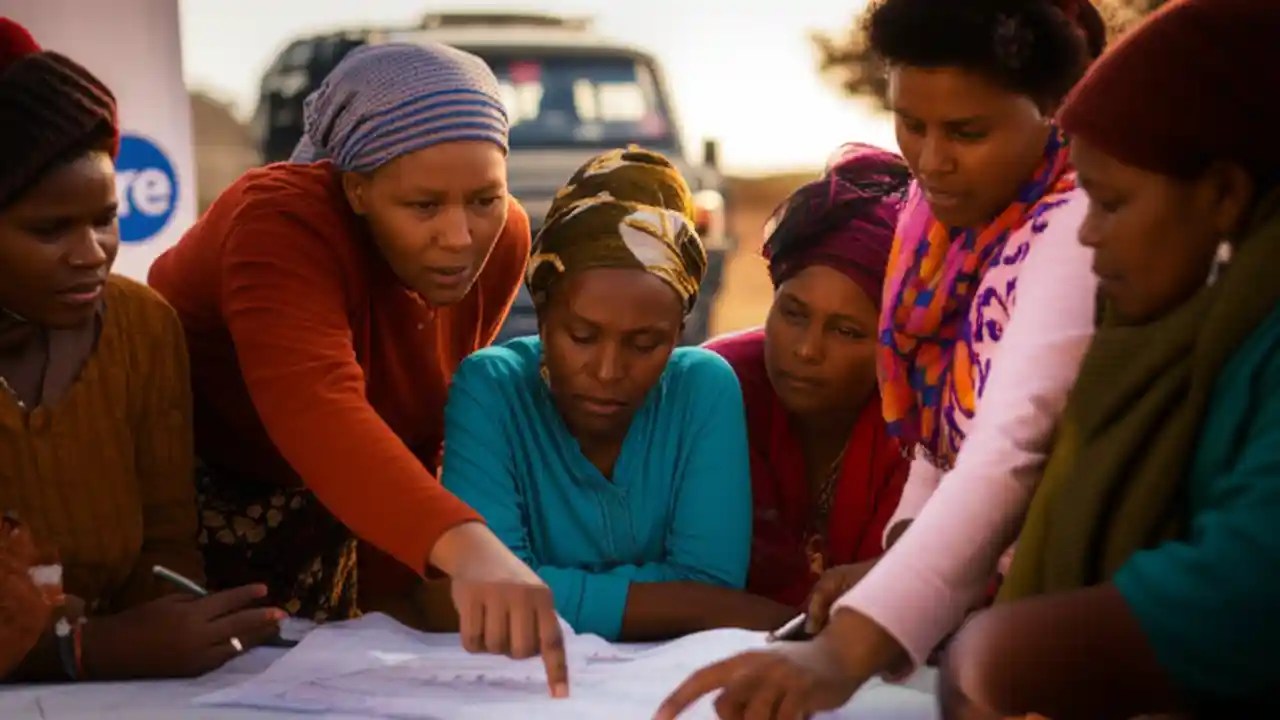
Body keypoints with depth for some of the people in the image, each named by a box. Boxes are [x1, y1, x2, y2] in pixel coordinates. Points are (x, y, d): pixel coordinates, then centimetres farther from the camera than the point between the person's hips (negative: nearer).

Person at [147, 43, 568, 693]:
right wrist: (469, 549, -67)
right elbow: (315, 409, -51)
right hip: (182, 484, -5)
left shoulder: (502, 241, -14)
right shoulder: (281, 223, -34)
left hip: (322, 508, 5)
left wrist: (386, 599, -7)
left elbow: (425, 414, -3)